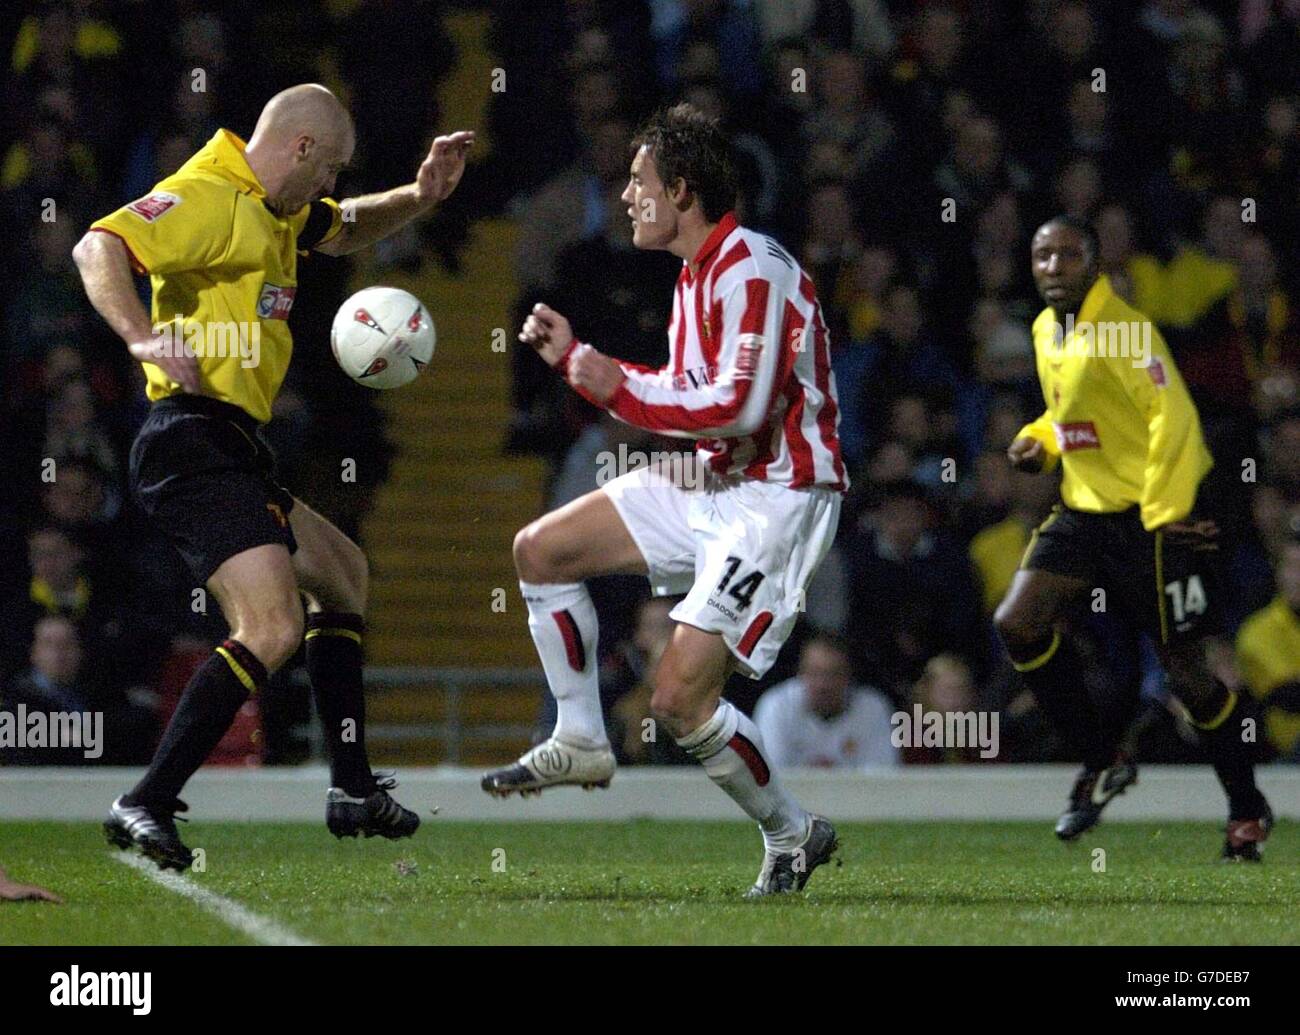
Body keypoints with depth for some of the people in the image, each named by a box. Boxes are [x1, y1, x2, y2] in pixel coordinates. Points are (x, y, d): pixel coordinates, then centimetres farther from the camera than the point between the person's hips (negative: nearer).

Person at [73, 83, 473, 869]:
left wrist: (421, 197, 21)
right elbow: (100, 248, -27)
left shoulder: (272, 209, 19)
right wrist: (145, 338, -42)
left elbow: (344, 233, 39)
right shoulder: (211, 199, -12)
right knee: (274, 630, -24)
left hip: (234, 450, 12)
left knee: (343, 573, 28)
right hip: (196, 442, -12)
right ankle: (146, 806, -25)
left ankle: (353, 789, 32)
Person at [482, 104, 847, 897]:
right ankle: (581, 742, 18)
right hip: (710, 487, 10)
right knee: (541, 551, 9)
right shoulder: (699, 274, 11)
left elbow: (740, 409, -28)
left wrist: (620, 388, -19)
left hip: (777, 500, -10)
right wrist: (576, 357, 20)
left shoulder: (754, 273, -19)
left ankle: (793, 835, 4)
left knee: (681, 699, -15)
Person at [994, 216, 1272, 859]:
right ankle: (1100, 764, 6)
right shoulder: (1045, 331, 11)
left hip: (1153, 518, -8)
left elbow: (1173, 420, -21)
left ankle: (1248, 810, 16)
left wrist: (1164, 515, -25)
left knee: (1186, 672, -2)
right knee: (1017, 621, -9)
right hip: (1085, 512, 8)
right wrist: (1039, 442, 6)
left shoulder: (1125, 330, -16)